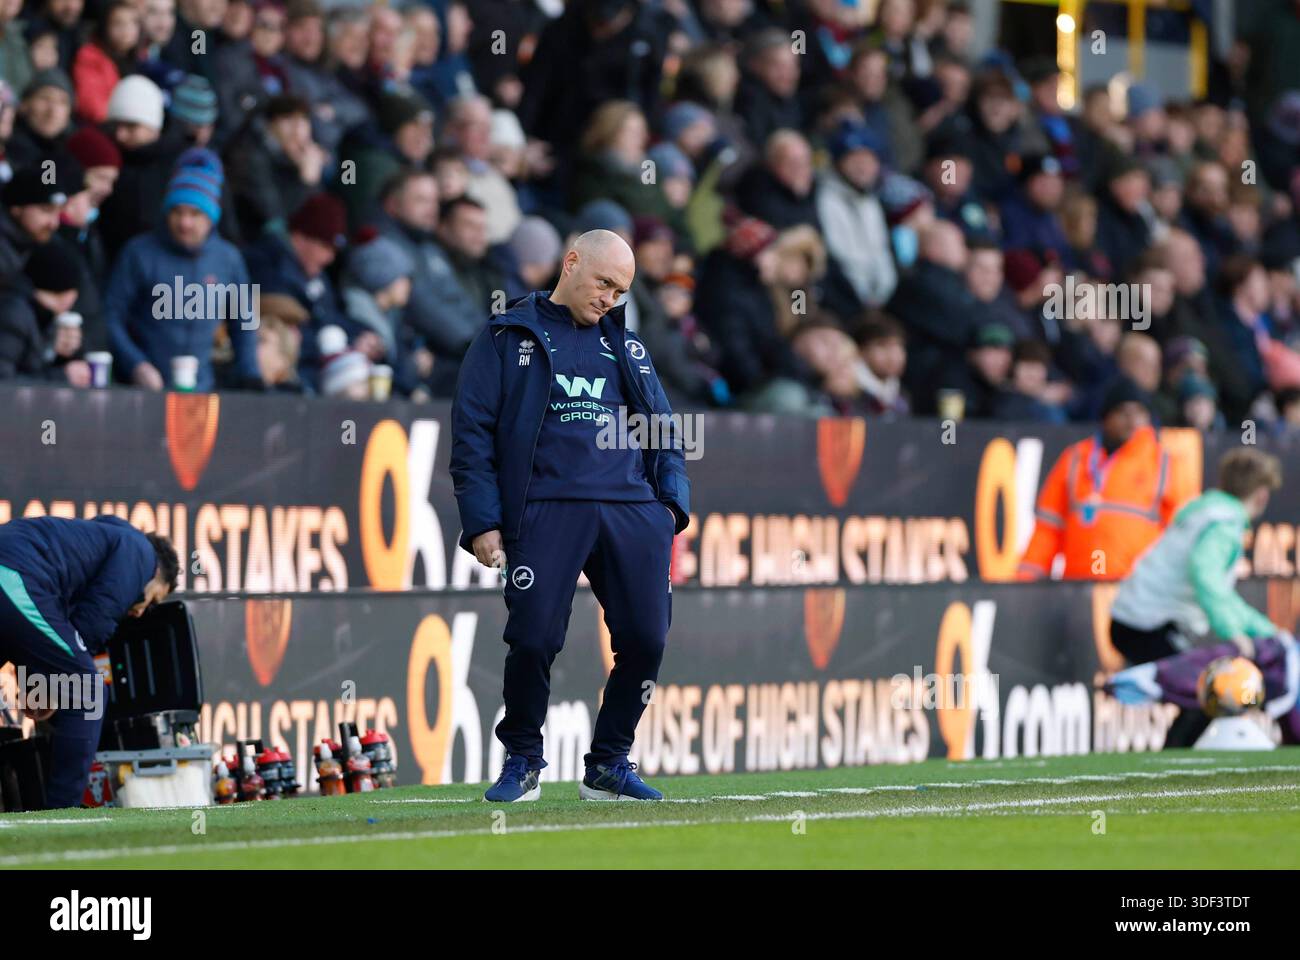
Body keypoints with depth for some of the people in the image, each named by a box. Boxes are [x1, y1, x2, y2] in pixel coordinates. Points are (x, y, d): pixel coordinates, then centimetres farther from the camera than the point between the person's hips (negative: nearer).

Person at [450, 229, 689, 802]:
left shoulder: (626, 346, 23)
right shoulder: (507, 337, 10)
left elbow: (663, 429, 23)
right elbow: (472, 433, 5)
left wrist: (672, 503, 6)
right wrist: (482, 522, -5)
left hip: (632, 510, 4)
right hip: (545, 512, -4)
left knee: (645, 638, -5)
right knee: (534, 638, -14)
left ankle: (609, 764, 11)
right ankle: (522, 763, 7)